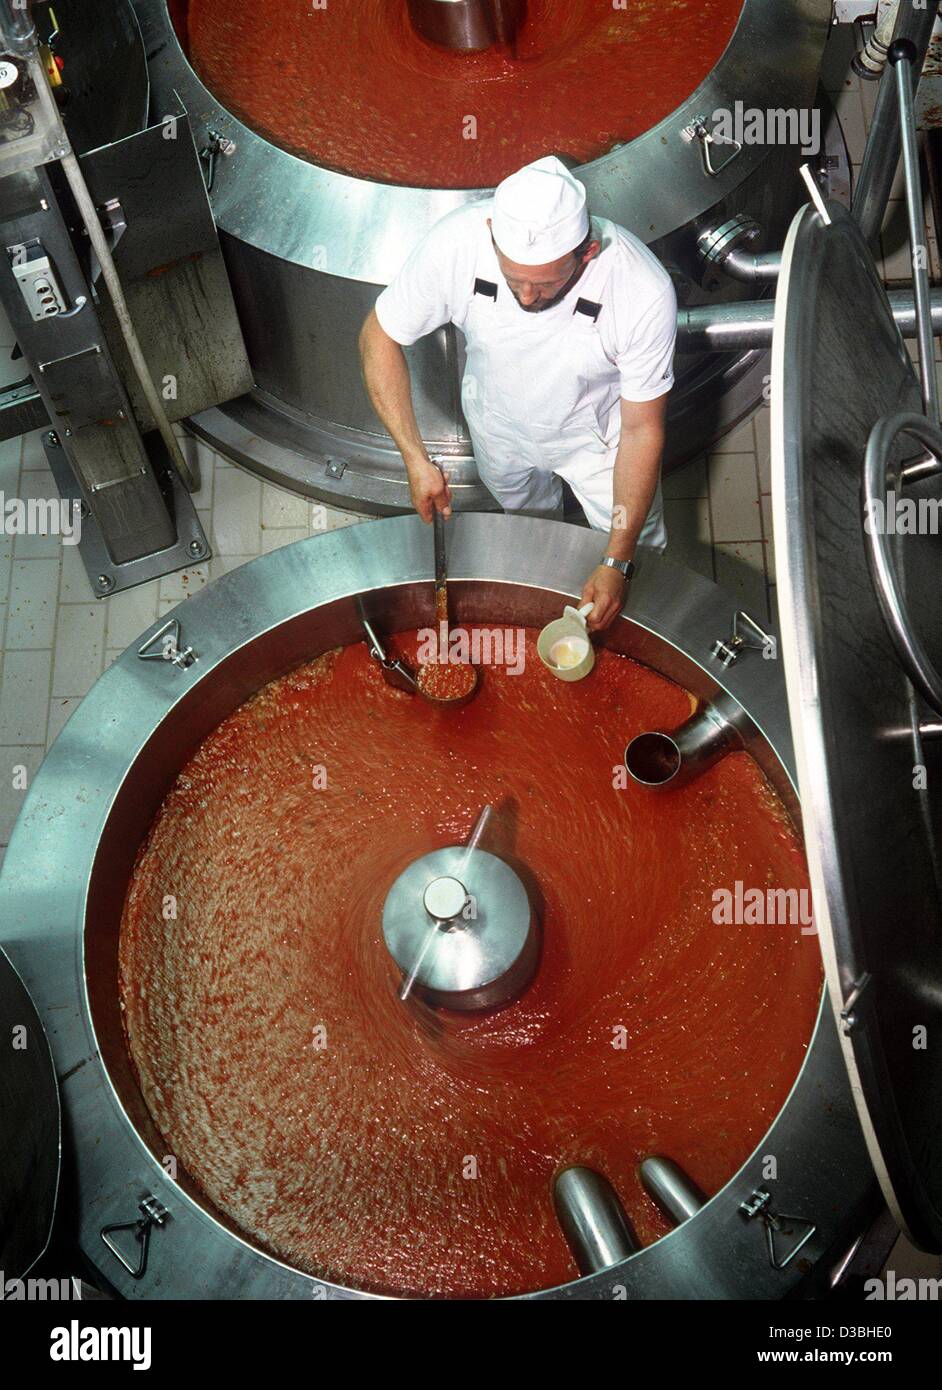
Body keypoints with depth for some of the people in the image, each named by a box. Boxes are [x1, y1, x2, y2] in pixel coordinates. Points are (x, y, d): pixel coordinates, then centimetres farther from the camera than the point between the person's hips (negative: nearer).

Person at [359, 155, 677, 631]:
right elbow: (378, 337, -19)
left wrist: (617, 563, -29)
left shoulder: (645, 292, -40)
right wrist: (415, 458, -26)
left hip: (596, 438, -2)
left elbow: (641, 429, -28)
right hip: (497, 427, 2)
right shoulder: (454, 244, -36)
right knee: (524, 515, 32)